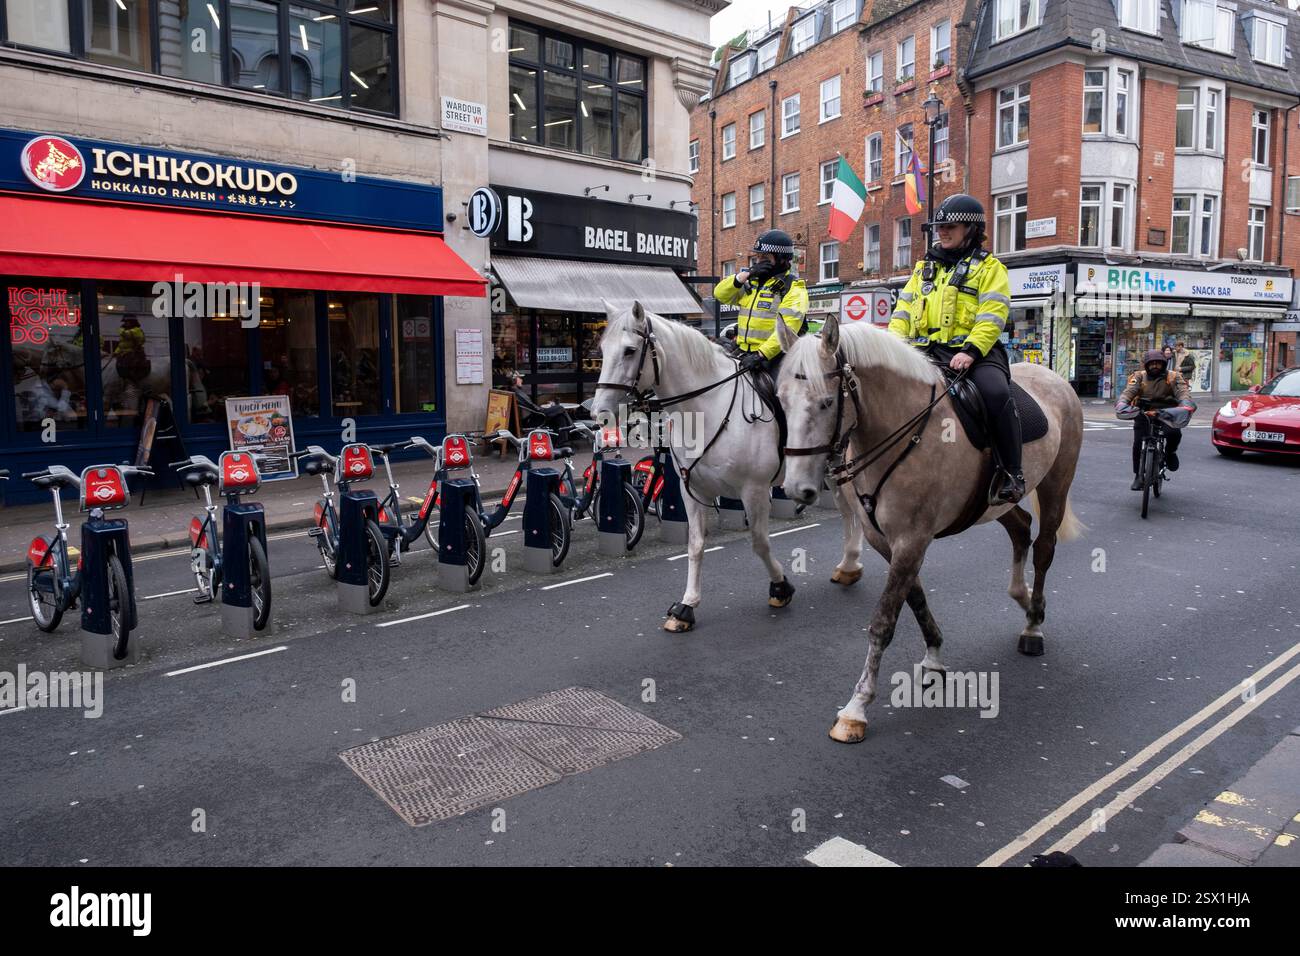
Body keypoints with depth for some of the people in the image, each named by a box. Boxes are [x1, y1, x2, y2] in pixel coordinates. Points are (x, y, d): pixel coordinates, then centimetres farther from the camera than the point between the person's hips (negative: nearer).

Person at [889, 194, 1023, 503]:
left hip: (973, 351, -5)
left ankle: (1012, 472, -18)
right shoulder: (924, 267, 23)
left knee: (996, 392, -32)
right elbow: (903, 311, 18)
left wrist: (970, 351, -22)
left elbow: (992, 318, -6)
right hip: (926, 352, 5)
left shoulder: (989, 268, 8)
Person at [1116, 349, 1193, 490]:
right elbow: (1129, 391, -10)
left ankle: (1170, 452, 10)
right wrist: (1121, 403, -32)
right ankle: (1138, 476, 6)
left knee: (1175, 433, -28)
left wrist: (1186, 403, -35)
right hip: (1143, 413, 1)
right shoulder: (1139, 377, 5)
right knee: (1138, 444, -9)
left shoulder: (1173, 377, 4)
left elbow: (1182, 391, -11)